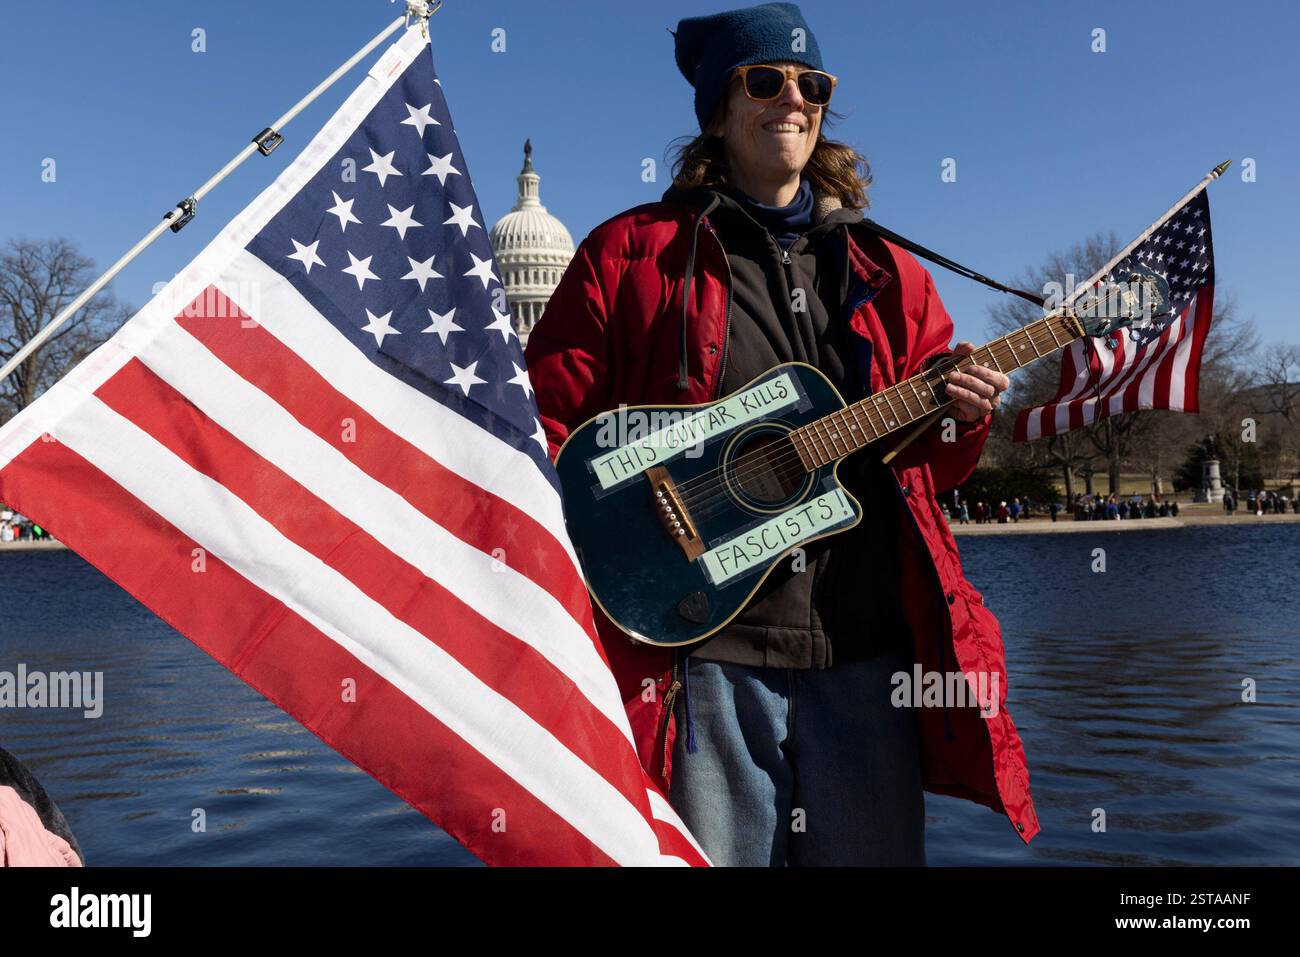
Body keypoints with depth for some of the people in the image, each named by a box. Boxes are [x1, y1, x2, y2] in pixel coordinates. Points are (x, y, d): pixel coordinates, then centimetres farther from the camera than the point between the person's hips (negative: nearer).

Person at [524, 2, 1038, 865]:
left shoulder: (885, 273, 16)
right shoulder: (630, 252, 5)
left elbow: (931, 466, 19)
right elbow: (546, 422, 1)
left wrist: (962, 414, -2)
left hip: (867, 641, 4)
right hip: (703, 644, -3)